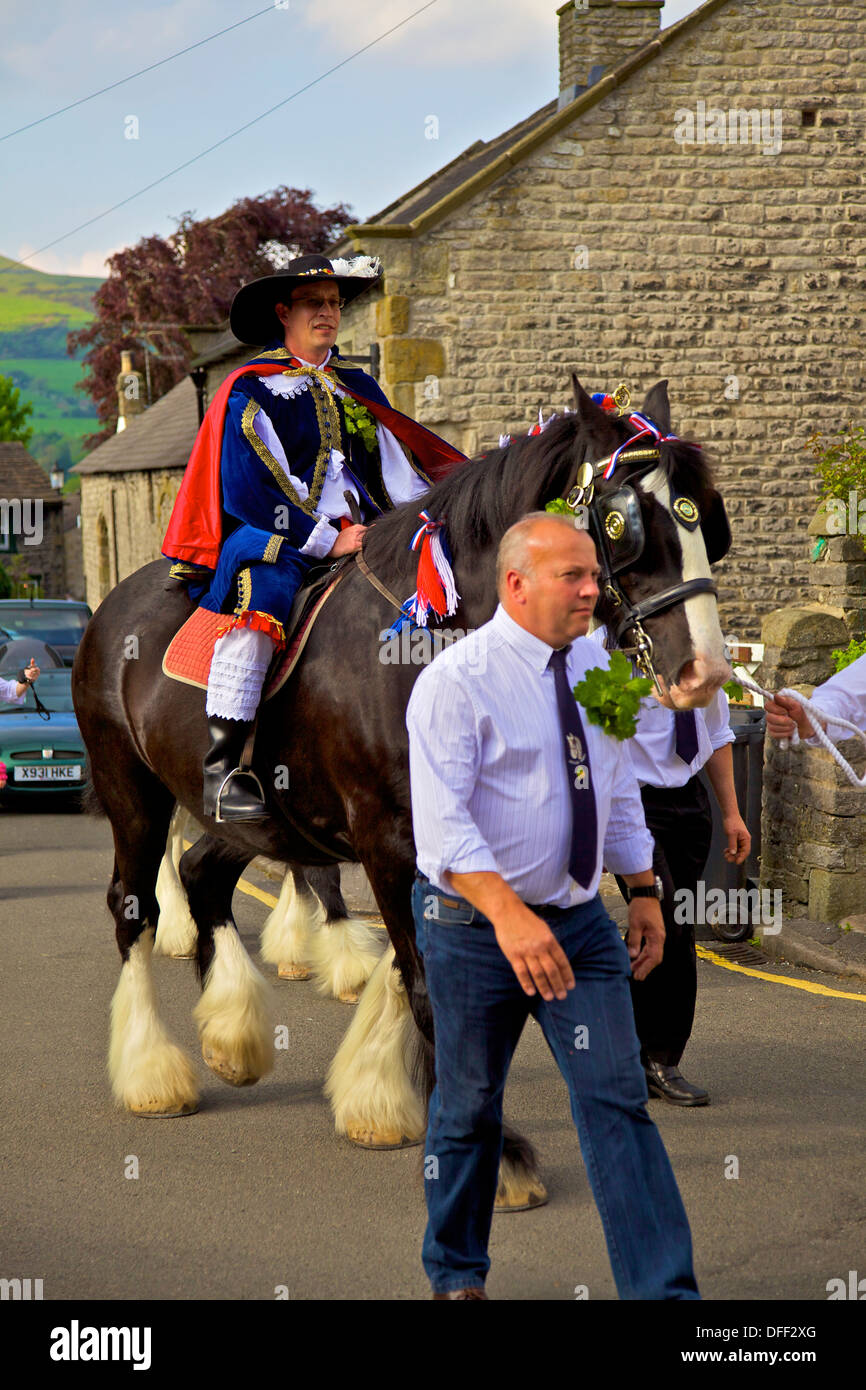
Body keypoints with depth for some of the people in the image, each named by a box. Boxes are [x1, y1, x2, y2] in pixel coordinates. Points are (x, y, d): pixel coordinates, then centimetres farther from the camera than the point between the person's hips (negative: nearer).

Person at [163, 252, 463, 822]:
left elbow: (398, 467, 19)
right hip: (279, 538, -6)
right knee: (262, 592, -37)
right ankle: (222, 767, -40)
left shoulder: (358, 386, 22)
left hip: (360, 534, 6)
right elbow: (253, 488, -9)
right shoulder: (252, 390, 2)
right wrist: (327, 540, -15)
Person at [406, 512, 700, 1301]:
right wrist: (509, 915, -35)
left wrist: (644, 890, 13)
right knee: (469, 1108, 9)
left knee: (618, 1099, -2)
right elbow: (442, 821, -24)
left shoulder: (595, 666, 6)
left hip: (580, 920, 5)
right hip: (474, 924, -5)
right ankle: (457, 1274, 29)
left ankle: (665, 1292, -3)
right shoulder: (455, 681, -15)